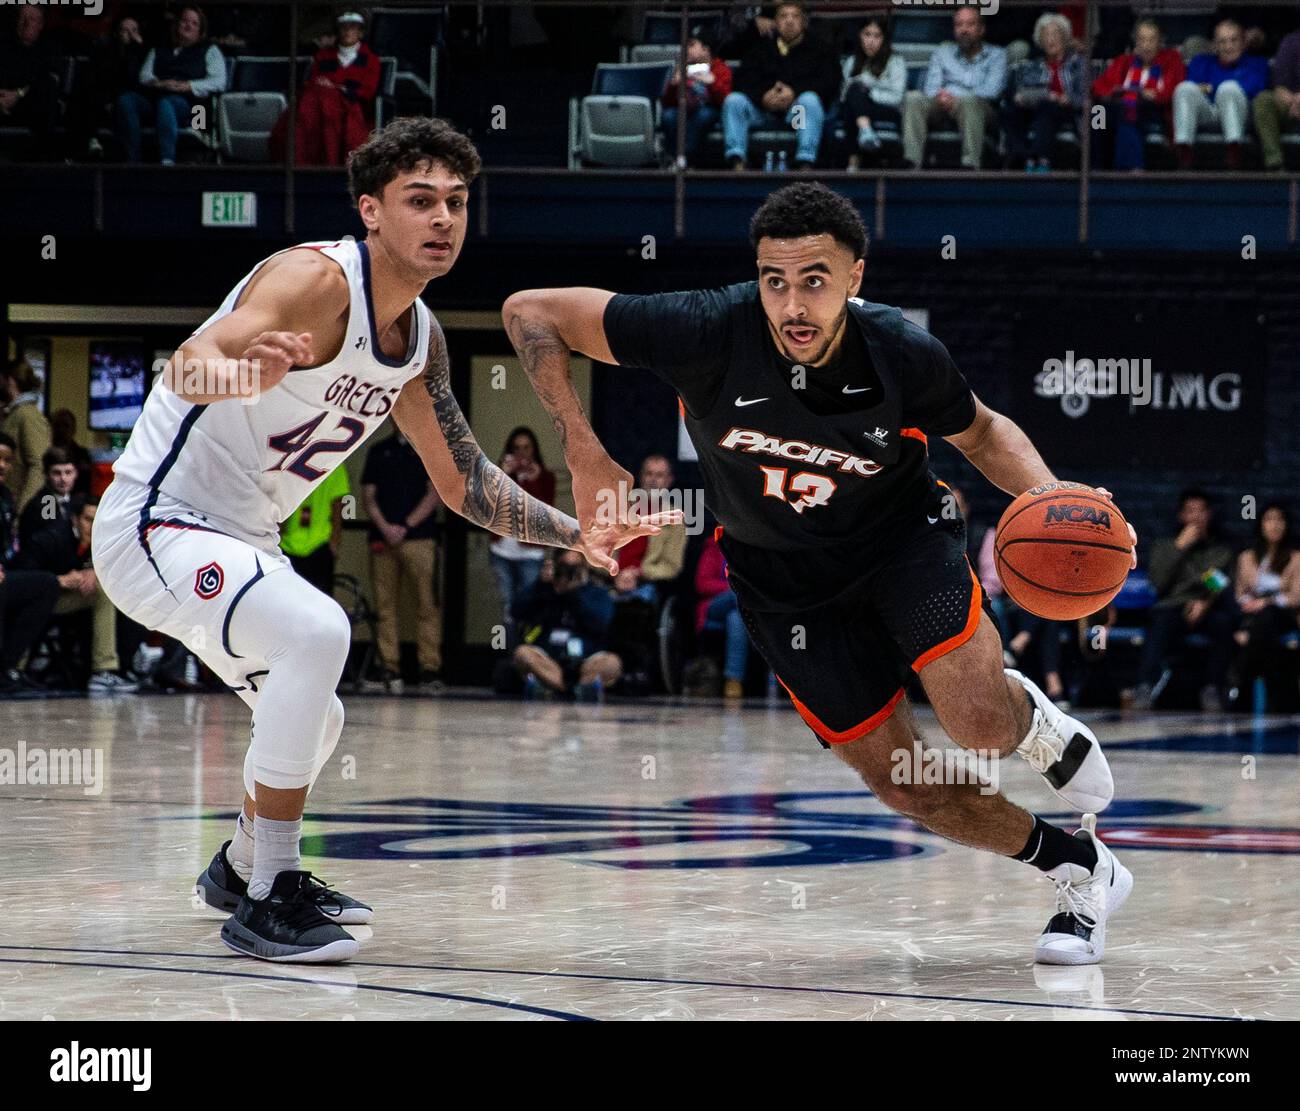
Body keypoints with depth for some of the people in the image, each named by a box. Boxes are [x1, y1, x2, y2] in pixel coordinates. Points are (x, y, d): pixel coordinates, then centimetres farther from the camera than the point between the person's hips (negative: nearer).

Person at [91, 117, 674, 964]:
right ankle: (267, 900, -24)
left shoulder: (420, 337, 4)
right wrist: (235, 369, -63)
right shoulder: (317, 278, -23)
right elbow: (188, 366, -40)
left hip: (235, 542, 10)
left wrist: (576, 534, 7)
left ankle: (242, 869, 53)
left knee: (311, 722, 25)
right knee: (316, 631, -32)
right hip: (156, 525, -10)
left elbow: (464, 481, 17)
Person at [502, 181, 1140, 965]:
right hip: (784, 579, 1)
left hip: (902, 536, -1)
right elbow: (530, 312, -21)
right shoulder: (709, 333, -30)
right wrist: (586, 457, -25)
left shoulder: (904, 355, -24)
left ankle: (1035, 723, 14)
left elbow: (981, 433, 0)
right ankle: (1083, 874, 20)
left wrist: (1052, 499, -20)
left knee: (980, 723, -25)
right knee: (905, 787, -3)